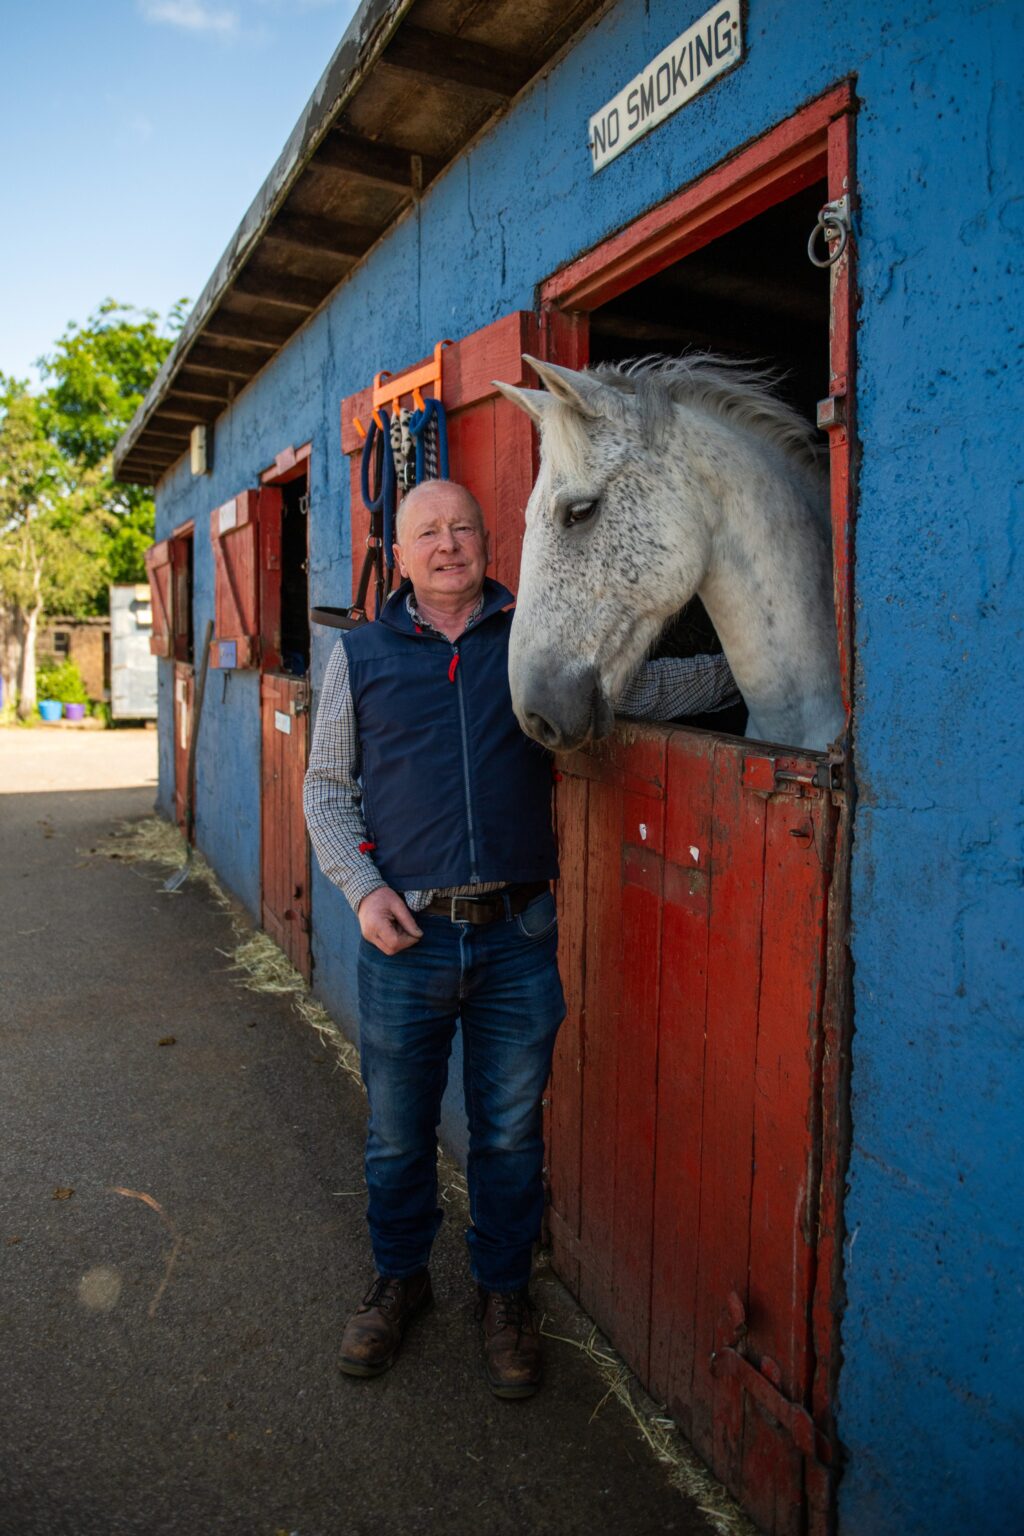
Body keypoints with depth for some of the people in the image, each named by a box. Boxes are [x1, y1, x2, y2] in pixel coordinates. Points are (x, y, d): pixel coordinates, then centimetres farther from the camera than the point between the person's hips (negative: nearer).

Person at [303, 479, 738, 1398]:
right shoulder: (361, 655, 5)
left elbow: (649, 689, 4)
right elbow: (327, 788, 8)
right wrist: (362, 886, -6)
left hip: (518, 939, 0)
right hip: (405, 937, 0)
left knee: (510, 1133, 13)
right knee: (398, 1132, 15)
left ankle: (504, 1290, 37)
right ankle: (400, 1279, 41)